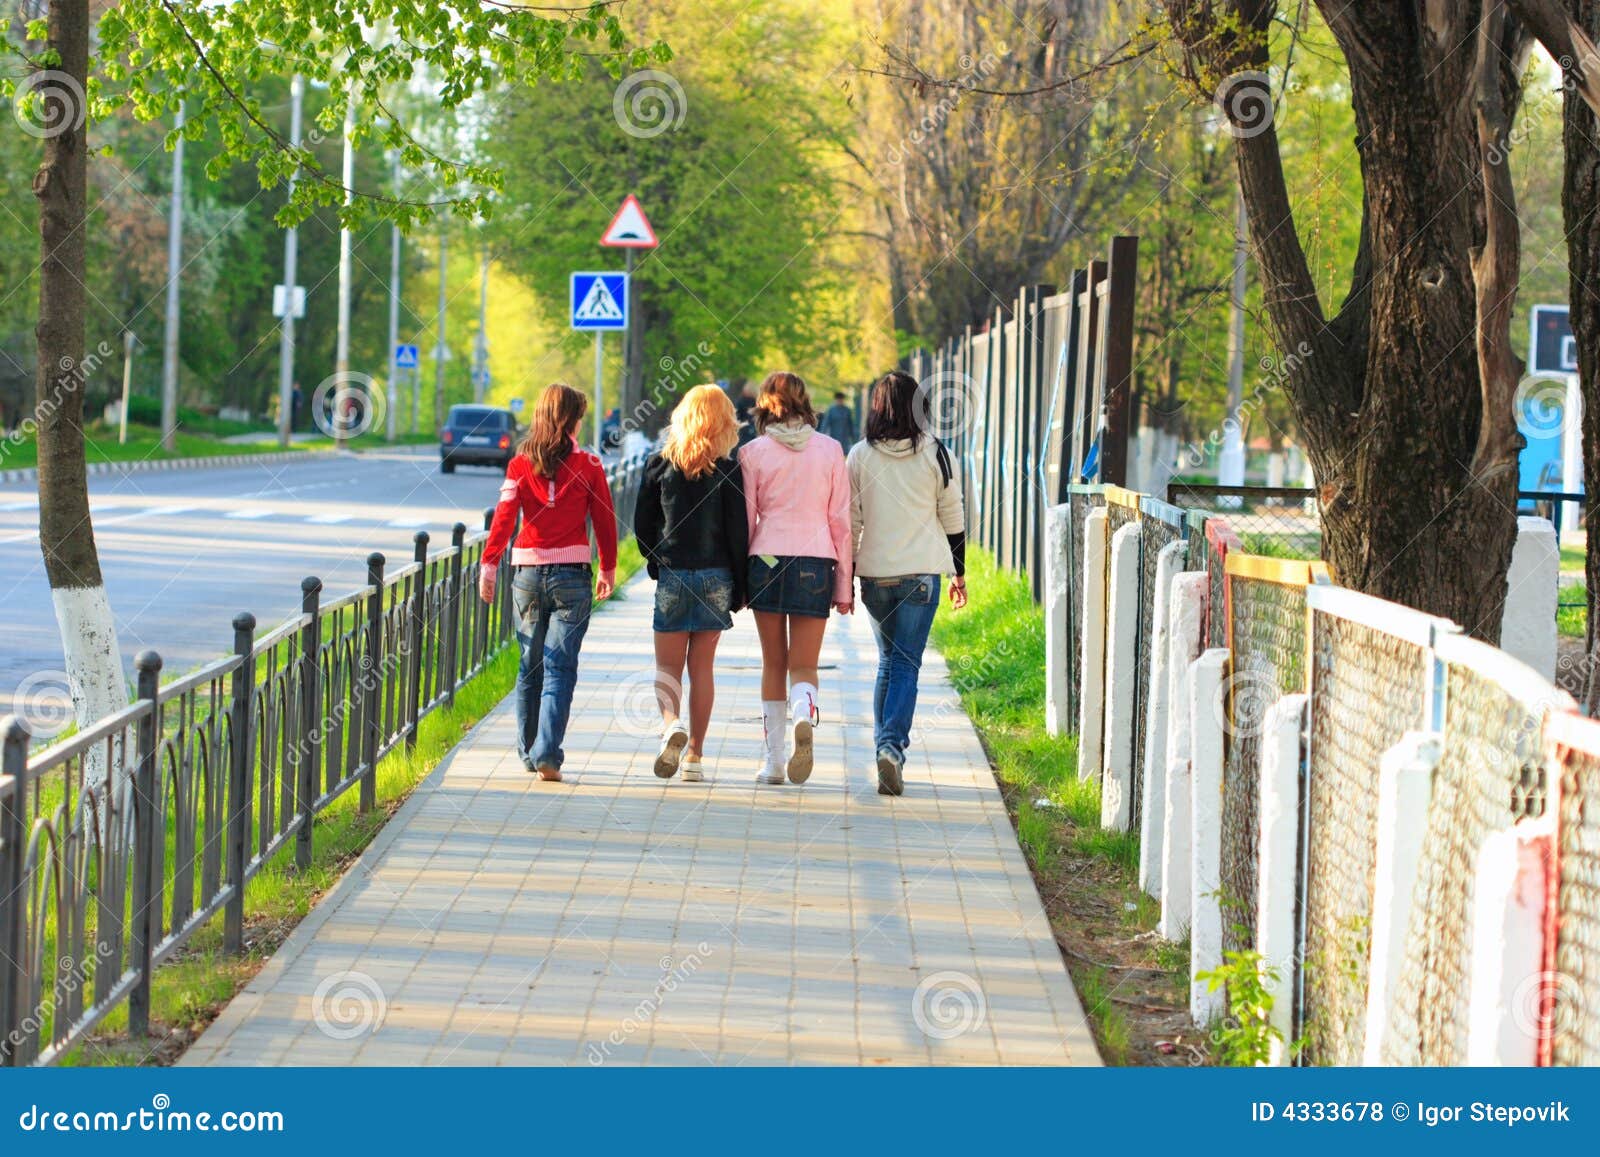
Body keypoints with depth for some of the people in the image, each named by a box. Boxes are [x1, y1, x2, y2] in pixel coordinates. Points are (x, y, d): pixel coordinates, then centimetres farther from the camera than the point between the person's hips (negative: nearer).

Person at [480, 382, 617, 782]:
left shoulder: (521, 464, 1)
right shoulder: (588, 466, -1)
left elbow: (504, 516, -7)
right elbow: (604, 520, 3)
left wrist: (489, 564, -9)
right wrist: (608, 569, 16)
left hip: (529, 574, 2)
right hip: (572, 574, -2)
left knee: (530, 666, 14)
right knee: (559, 667, -3)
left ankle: (529, 752, 23)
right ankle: (548, 754, -15)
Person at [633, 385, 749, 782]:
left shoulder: (660, 465, -3)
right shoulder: (727, 471, -7)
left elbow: (642, 523, 2)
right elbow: (738, 532, -6)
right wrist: (739, 587, 2)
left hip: (672, 575, 0)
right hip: (716, 577, 0)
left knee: (668, 664, 7)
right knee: (702, 667, 8)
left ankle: (671, 723, -23)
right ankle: (695, 756, 9)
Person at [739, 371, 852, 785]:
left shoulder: (754, 453, 1)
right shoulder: (829, 450, 3)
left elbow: (745, 521, 2)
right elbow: (841, 521, 4)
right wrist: (844, 585, 9)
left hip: (766, 561, 0)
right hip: (815, 564, 0)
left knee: (774, 664, 12)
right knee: (804, 665, 5)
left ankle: (774, 760, 11)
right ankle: (804, 715, -28)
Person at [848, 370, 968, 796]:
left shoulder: (860, 456, 0)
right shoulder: (935, 454, -1)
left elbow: (850, 521, 3)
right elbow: (952, 517, 4)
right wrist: (959, 572, 15)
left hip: (874, 573, 2)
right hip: (921, 571, -2)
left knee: (888, 660, 17)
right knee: (907, 663, -2)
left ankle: (885, 744, 15)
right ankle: (892, 745, -19)